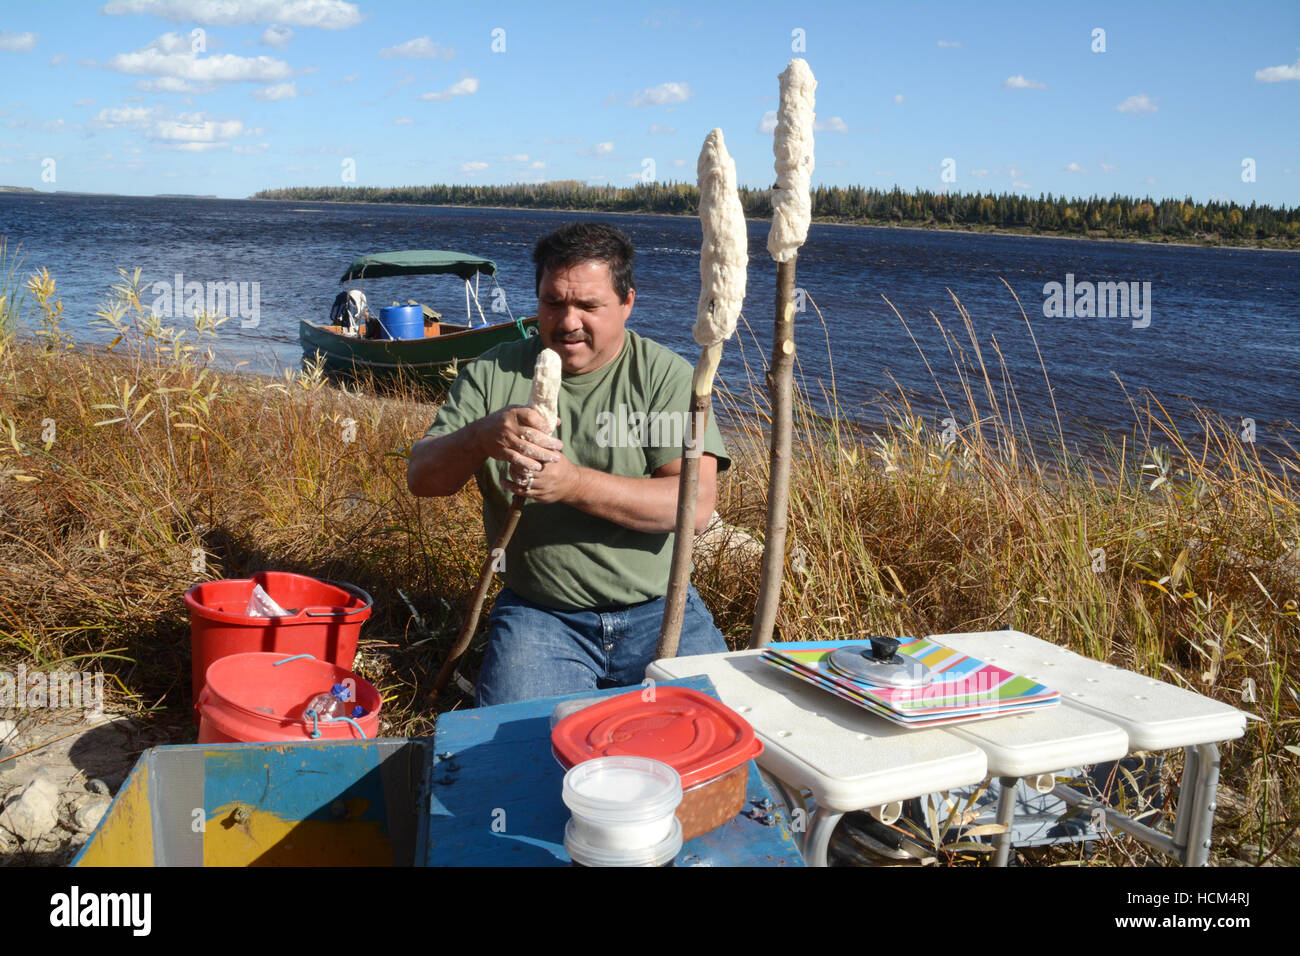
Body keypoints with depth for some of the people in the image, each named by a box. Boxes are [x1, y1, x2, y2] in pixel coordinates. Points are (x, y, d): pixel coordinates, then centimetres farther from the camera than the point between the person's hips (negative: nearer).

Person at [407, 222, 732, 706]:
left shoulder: (667, 375, -1)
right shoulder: (493, 374, 4)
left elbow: (696, 504, -13)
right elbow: (421, 477, -2)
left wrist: (575, 483, -26)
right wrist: (482, 436, -24)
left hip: (658, 610, 0)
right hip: (539, 614, 0)